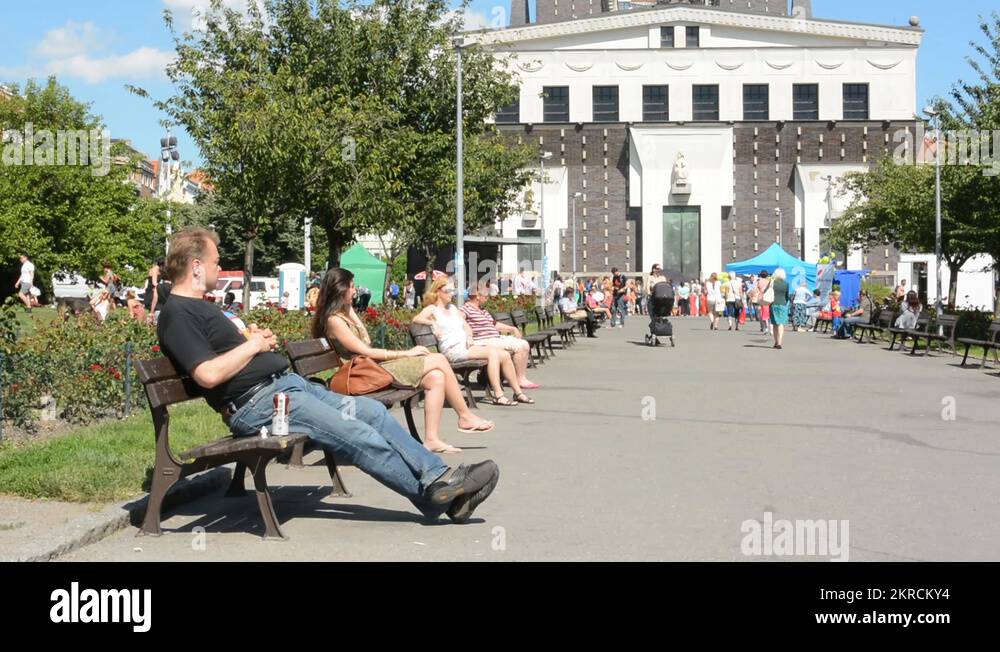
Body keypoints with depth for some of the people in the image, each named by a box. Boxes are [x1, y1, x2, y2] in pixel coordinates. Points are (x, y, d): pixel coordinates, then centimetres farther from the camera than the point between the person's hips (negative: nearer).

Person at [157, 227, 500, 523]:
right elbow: (208, 374, -22)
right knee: (358, 435, -17)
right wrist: (252, 345, -8)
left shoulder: (202, 307, 23)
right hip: (256, 403, -11)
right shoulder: (177, 314, -10)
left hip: (284, 384, 11)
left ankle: (440, 477, -5)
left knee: (371, 410, -1)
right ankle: (437, 495, -10)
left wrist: (259, 339, 8)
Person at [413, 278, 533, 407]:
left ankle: (518, 392, -2)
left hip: (466, 346, 8)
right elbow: (416, 319, -15)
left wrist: (469, 336, 3)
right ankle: (498, 395, -29)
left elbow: (467, 327, 24)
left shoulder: (453, 308, 25)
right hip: (452, 350, -8)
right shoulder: (432, 309, 3)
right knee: (492, 353, -27)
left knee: (504, 355, -8)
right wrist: (432, 323, -27)